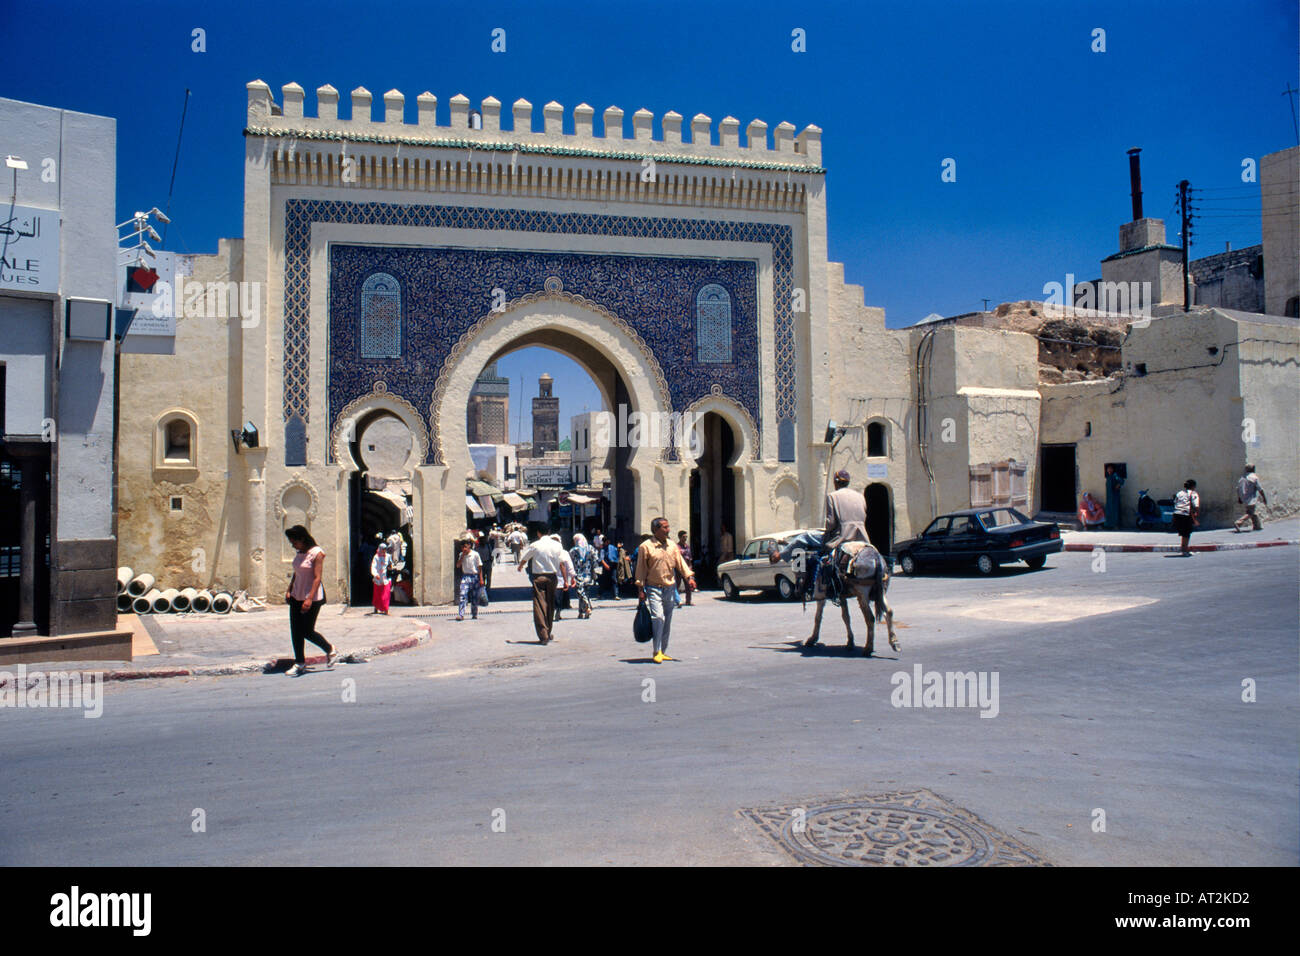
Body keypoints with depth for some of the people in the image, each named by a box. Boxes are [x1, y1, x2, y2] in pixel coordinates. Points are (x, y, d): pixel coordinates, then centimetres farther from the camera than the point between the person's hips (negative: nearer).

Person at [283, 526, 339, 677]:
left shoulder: (317, 553, -15)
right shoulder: (299, 553, 8)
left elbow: (317, 578, -19)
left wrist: (309, 599, -24)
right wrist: (289, 591, 9)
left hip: (313, 598, -7)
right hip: (296, 596, 7)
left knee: (307, 632, -3)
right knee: (295, 631, 5)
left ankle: (330, 650, 19)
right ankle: (299, 663, 14)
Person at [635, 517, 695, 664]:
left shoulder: (672, 546, 9)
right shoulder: (646, 546, -6)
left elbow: (680, 562, 9)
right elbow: (641, 569, -4)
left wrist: (689, 576, -6)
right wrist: (640, 589, -7)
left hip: (670, 588, 5)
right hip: (654, 589, -5)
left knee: (667, 621, 9)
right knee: (658, 617, -18)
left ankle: (663, 651, 19)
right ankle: (657, 652, -10)